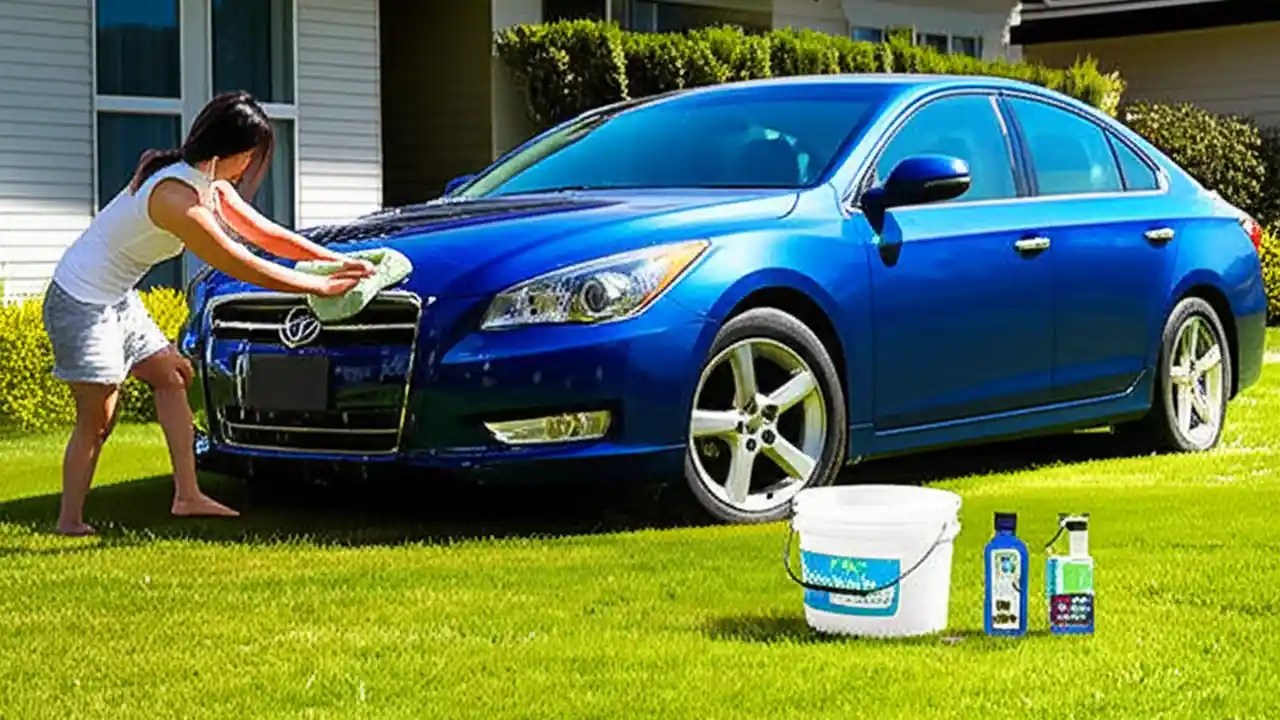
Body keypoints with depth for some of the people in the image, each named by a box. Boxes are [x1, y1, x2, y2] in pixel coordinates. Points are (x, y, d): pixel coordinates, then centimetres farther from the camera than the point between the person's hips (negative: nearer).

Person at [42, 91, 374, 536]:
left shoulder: (211, 186, 3)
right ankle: (70, 523, 6)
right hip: (81, 303, -10)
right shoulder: (178, 200, -27)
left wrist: (338, 260, 3)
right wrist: (320, 286, -15)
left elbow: (266, 234, 9)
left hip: (117, 299, 10)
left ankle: (187, 496, 11)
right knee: (97, 419, -4)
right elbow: (244, 267, -23)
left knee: (170, 374, 11)